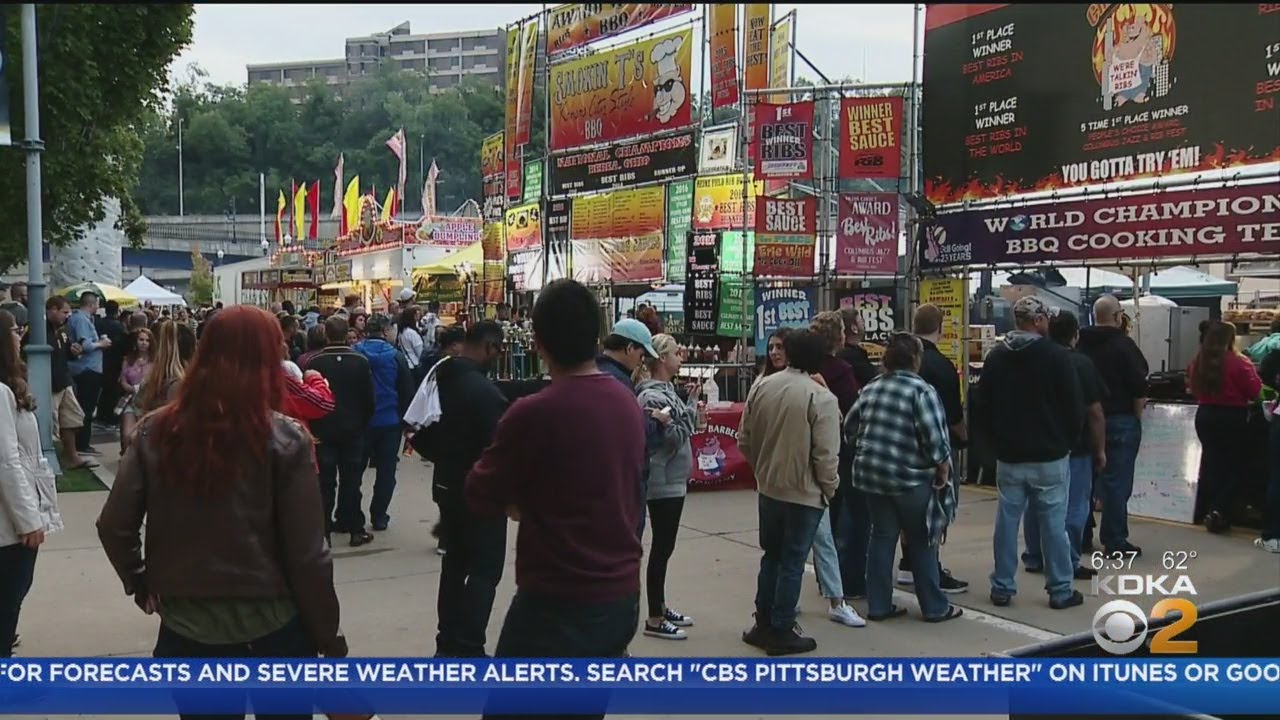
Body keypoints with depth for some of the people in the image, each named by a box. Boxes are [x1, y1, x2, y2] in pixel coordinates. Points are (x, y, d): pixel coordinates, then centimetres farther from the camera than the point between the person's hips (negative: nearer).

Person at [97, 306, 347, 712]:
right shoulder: (285, 440, -12)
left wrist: (139, 582, 17)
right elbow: (306, 554, -12)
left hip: (185, 630, 3)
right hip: (274, 629, -2)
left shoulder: (156, 431, -3)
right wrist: (330, 638, -1)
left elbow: (114, 526, -2)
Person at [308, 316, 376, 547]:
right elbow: (369, 399, -4)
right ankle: (355, 529, 8)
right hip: (353, 430, 1)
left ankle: (324, 526, 9)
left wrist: (313, 428, 6)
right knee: (351, 480, 7)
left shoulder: (315, 363, -10)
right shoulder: (361, 361, -8)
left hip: (324, 431, -1)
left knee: (326, 482, 7)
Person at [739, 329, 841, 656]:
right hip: (804, 493, -5)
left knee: (771, 556, 19)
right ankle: (781, 632, 14)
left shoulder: (761, 387, -1)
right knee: (792, 563, 5)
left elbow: (744, 440, 5)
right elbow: (826, 455, -18)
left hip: (768, 488, 6)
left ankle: (763, 624, 27)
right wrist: (829, 489, -1)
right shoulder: (822, 398, -18)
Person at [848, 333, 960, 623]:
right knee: (922, 542, 7)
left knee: (881, 537, 12)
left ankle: (878, 605, 15)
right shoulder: (921, 390, -13)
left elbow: (850, 427, 11)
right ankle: (935, 607, 16)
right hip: (910, 478, -6)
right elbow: (934, 436, -19)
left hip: (871, 474, 6)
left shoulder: (870, 388, 8)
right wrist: (943, 467, -6)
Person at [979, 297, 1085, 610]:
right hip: (1049, 456, -4)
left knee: (1006, 521, 7)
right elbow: (1075, 407, -7)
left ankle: (1002, 588, 11)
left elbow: (985, 407, 9)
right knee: (1053, 523, 3)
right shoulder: (1057, 356, -11)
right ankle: (1060, 591, 10)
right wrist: (1068, 441, 9)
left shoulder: (995, 357, 4)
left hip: (1009, 456, 4)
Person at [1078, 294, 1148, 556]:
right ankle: (1114, 541, 2)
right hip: (1120, 421, -6)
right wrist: (1137, 416, -1)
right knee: (1117, 481, -1)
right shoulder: (1123, 344, -11)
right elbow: (1139, 387, -13)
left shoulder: (1080, 344, 6)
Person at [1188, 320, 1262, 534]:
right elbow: (1255, 392, -8)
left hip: (1205, 415, 5)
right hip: (1232, 417, -5)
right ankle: (1220, 511, -4)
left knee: (1211, 461, 12)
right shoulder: (1238, 362, -16)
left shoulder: (1198, 362, 0)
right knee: (1233, 465, 6)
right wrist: (1252, 373, 6)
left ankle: (1210, 511, 15)